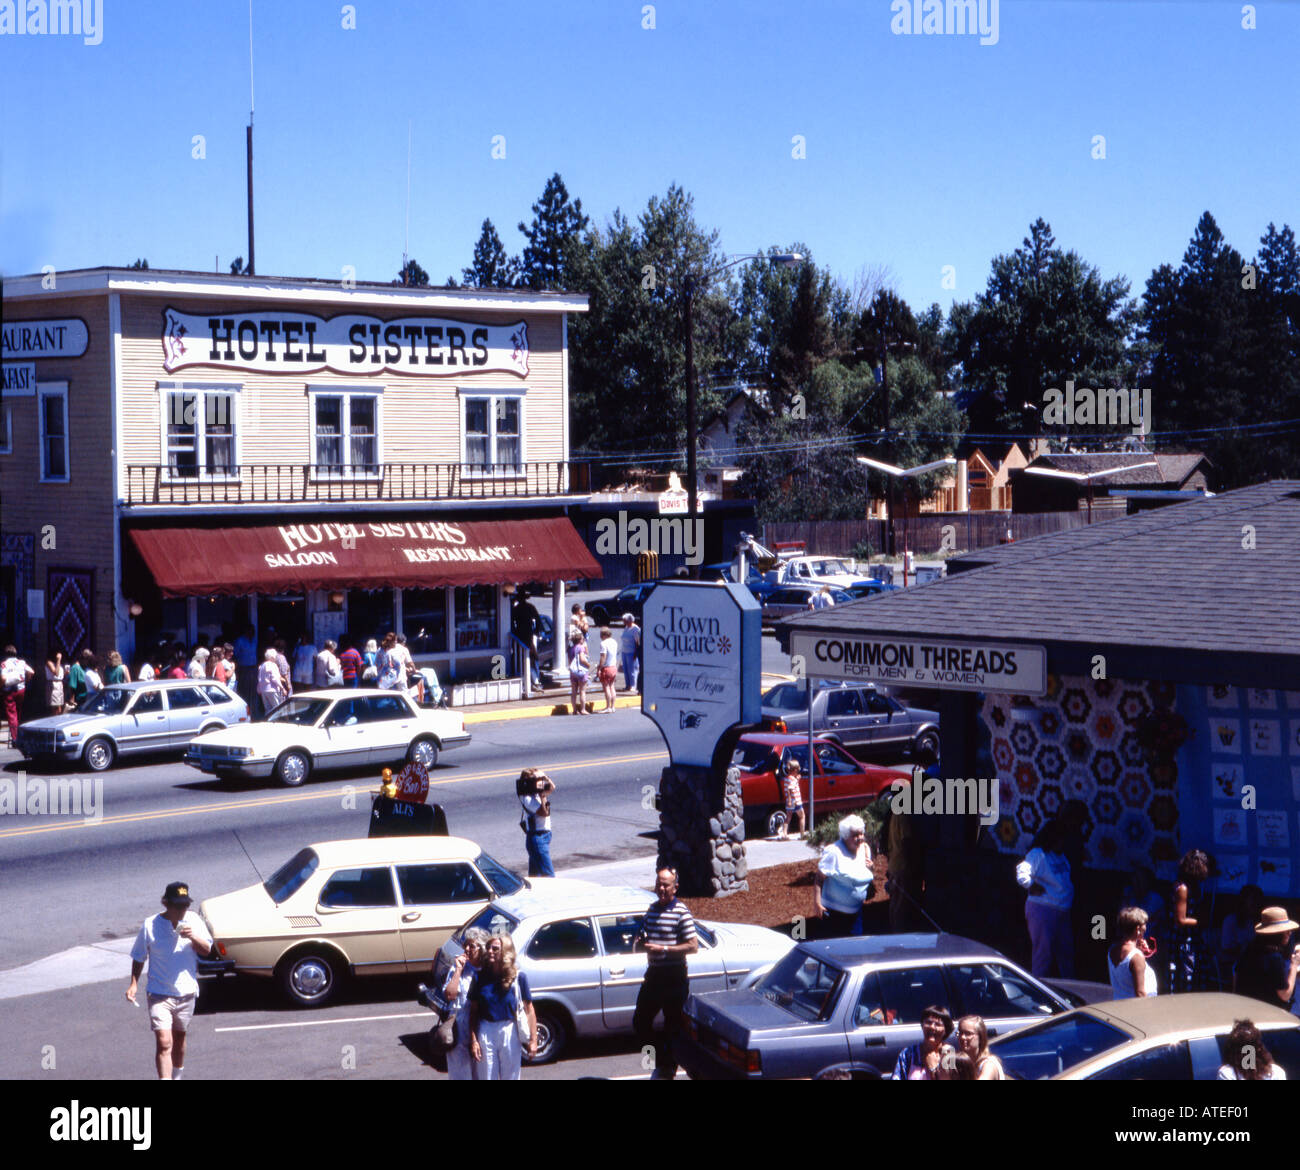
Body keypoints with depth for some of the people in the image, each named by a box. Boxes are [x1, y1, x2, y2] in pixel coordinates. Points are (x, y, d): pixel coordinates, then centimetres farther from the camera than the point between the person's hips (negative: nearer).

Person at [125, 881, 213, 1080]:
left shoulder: (193, 920, -2)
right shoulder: (150, 926, -10)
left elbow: (207, 949, 0)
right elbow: (138, 957, 1)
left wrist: (192, 937, -18)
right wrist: (134, 984, -8)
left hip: (186, 993, 4)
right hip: (159, 994, -3)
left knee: (179, 1039, 20)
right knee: (164, 1043, -14)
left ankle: (177, 1076, 41)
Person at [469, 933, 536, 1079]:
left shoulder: (518, 977, -6)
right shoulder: (481, 977, -2)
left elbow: (529, 1009, -4)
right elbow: (473, 1011, 2)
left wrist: (533, 1040, -7)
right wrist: (473, 1040, -3)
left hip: (509, 1032, -1)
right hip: (486, 1032, 1)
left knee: (510, 1076, 10)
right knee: (487, 1076, 8)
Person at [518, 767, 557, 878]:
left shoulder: (536, 793, 8)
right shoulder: (528, 799, -17)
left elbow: (552, 787, 19)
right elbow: (544, 813, -22)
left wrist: (545, 777, 3)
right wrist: (542, 796, -23)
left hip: (543, 836, 10)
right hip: (537, 838, -10)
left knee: (534, 873, 17)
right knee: (548, 874, -15)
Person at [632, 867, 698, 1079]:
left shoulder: (681, 912, -11)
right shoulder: (652, 909, 11)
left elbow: (693, 946, -16)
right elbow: (640, 942, 21)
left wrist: (663, 949, -21)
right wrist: (641, 943, -3)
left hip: (674, 976, -7)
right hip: (653, 974, 7)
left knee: (673, 1026, 2)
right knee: (640, 1021, 9)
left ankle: (667, 1070, 14)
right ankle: (661, 1064, 24)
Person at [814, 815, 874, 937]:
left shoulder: (865, 850, 5)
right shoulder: (834, 853, -18)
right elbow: (819, 878, -18)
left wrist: (870, 869, -4)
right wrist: (817, 903, -24)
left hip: (855, 912, 7)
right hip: (834, 912, -7)